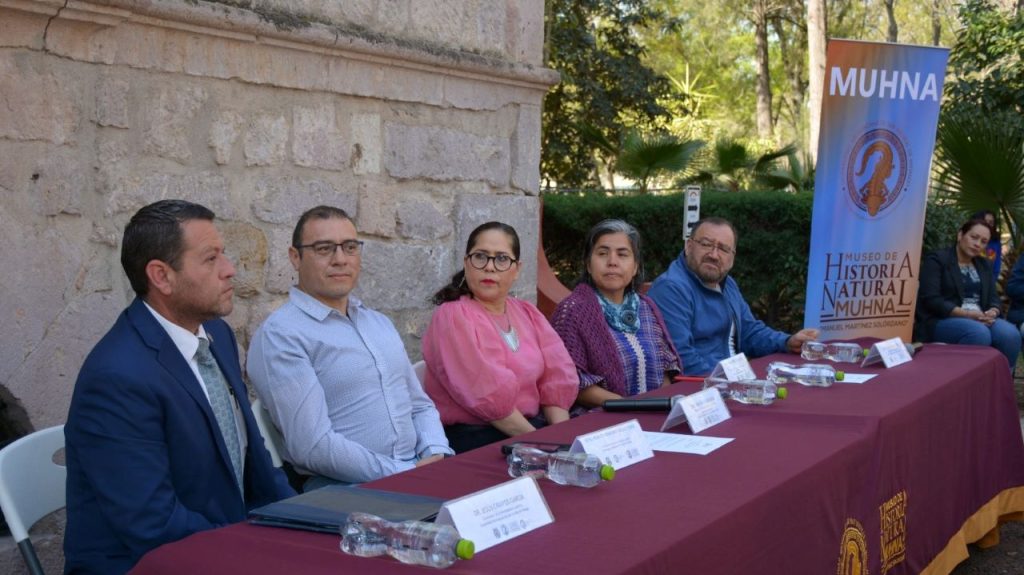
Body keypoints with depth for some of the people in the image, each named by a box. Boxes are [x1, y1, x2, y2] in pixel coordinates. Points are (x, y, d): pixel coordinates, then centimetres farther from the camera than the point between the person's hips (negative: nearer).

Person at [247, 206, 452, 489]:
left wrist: (437, 456, 0)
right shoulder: (279, 335, -6)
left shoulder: (380, 323, 20)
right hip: (341, 491, -7)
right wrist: (405, 475, -16)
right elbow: (313, 446, -14)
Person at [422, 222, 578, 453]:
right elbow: (489, 395, -16)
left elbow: (557, 378, 6)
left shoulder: (528, 313, 15)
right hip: (472, 440, -7)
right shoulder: (453, 317, -8)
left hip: (533, 426, 7)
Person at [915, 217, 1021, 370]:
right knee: (979, 333, -36)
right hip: (941, 320, -6)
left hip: (980, 320, 6)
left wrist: (992, 313, -12)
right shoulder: (936, 259, -3)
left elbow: (993, 298, 14)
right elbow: (930, 300, -13)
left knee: (1010, 334, -25)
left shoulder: (984, 264, 19)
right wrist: (967, 314, -21)